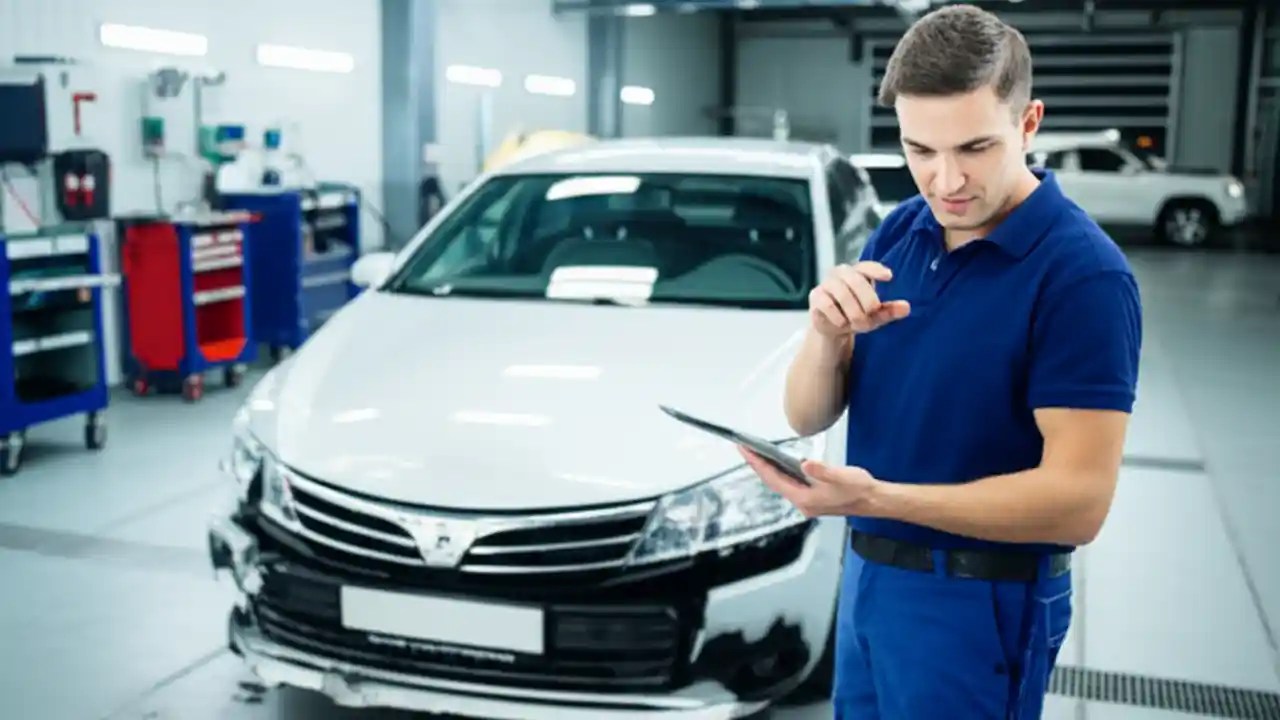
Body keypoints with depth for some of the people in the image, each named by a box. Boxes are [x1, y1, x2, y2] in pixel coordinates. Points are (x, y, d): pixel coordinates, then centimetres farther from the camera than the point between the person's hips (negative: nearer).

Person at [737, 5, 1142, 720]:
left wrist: (874, 498, -33)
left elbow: (1079, 500, -23)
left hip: (981, 605, -6)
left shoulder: (1084, 274, -19)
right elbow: (809, 417, 0)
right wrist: (827, 334, -22)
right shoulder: (897, 234, 0)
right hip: (866, 575, 6)